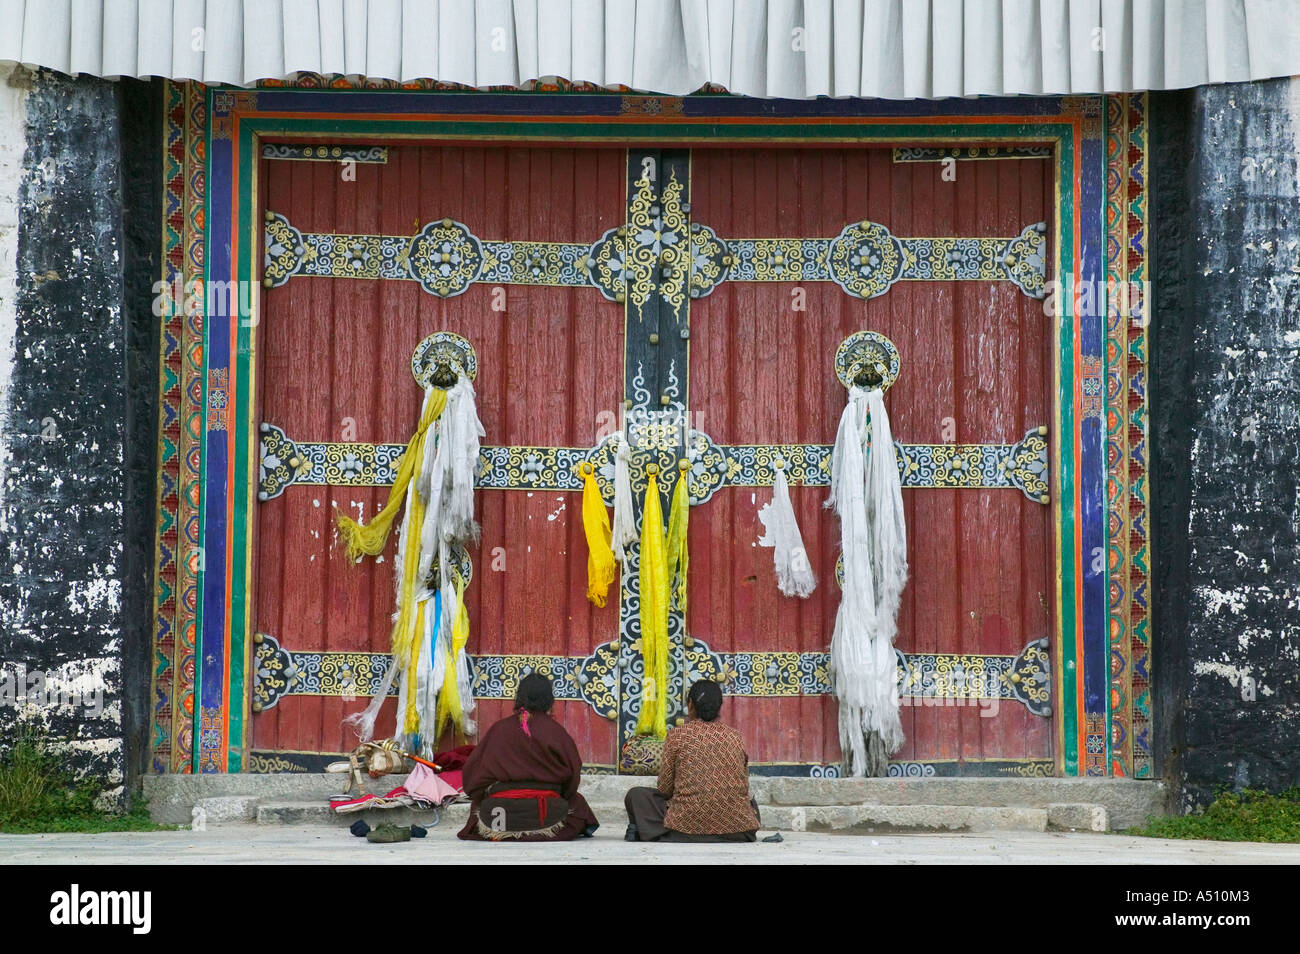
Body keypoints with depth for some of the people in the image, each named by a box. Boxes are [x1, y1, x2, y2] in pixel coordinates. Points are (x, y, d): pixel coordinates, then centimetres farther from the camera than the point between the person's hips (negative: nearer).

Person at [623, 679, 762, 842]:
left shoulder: (677, 735, -2)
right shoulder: (736, 737, 7)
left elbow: (665, 788, 1)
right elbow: (745, 788, 13)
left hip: (687, 827, -3)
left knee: (635, 795, 18)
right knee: (752, 804, 40)